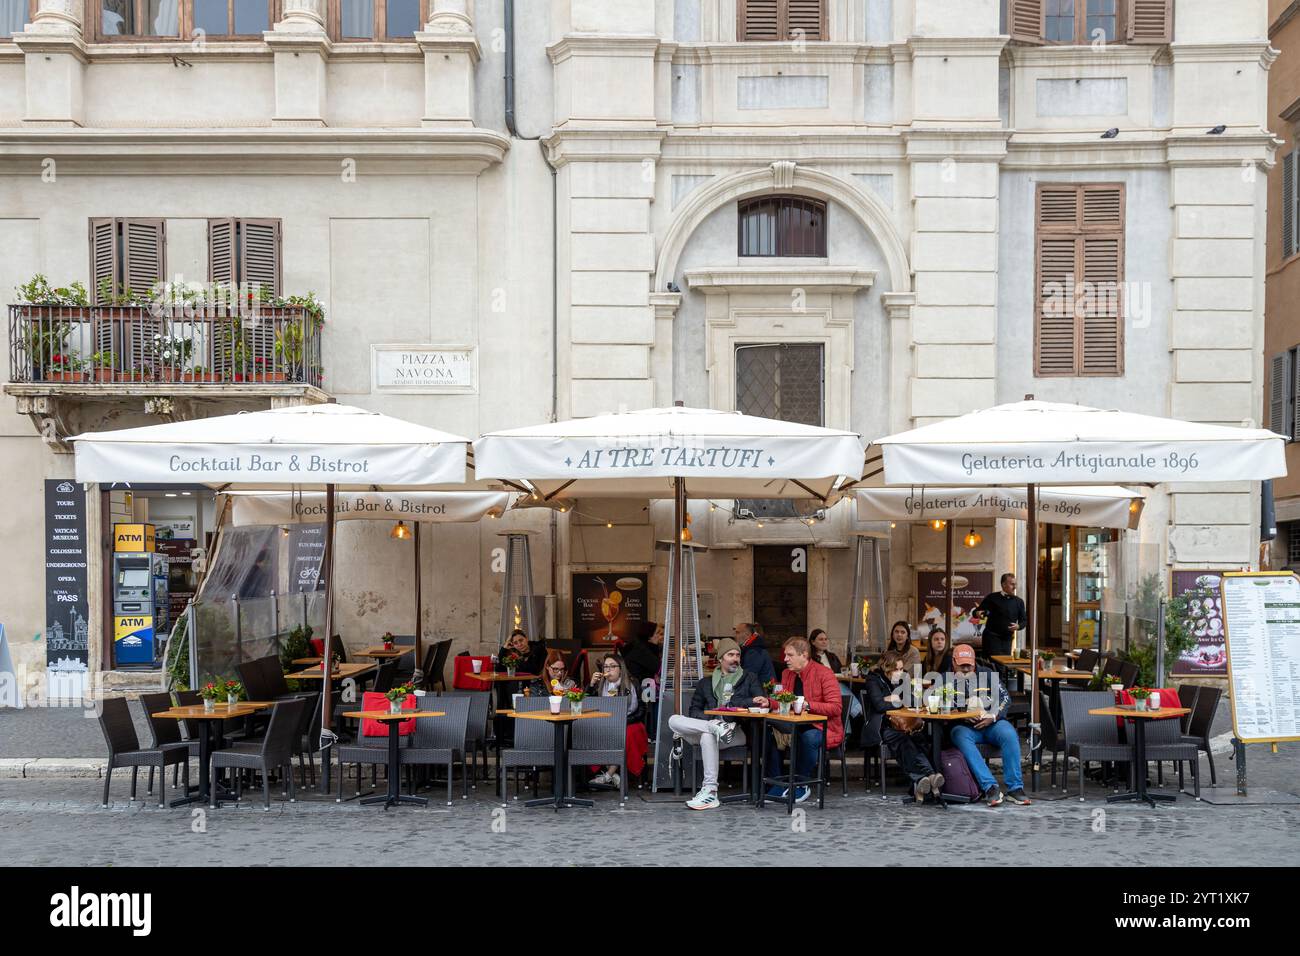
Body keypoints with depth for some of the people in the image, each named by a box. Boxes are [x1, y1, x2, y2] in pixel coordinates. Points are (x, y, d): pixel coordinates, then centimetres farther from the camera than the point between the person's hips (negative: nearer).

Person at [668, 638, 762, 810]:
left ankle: (710, 792, -41)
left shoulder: (749, 679, 20)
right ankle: (716, 727, -38)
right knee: (673, 720, -24)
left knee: (707, 735, -39)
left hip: (738, 731, -3)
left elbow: (761, 702, 4)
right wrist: (708, 719, -4)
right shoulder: (706, 683, 25)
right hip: (706, 723, 3)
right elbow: (694, 710, 18)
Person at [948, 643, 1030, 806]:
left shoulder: (986, 674, 13)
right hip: (964, 726, -1)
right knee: (962, 738, -36)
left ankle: (1015, 787, -27)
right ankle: (990, 787, -42)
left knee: (1009, 735, -30)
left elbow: (1005, 697, 6)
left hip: (991, 722, 1)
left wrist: (993, 716, -10)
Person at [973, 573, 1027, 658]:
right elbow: (977, 611, -1)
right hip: (992, 637, -4)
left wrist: (1018, 626, -8)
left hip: (1007, 639, 4)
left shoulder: (1019, 602, 8)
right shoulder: (992, 598, -3)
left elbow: (1024, 620, 14)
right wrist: (978, 614, -25)